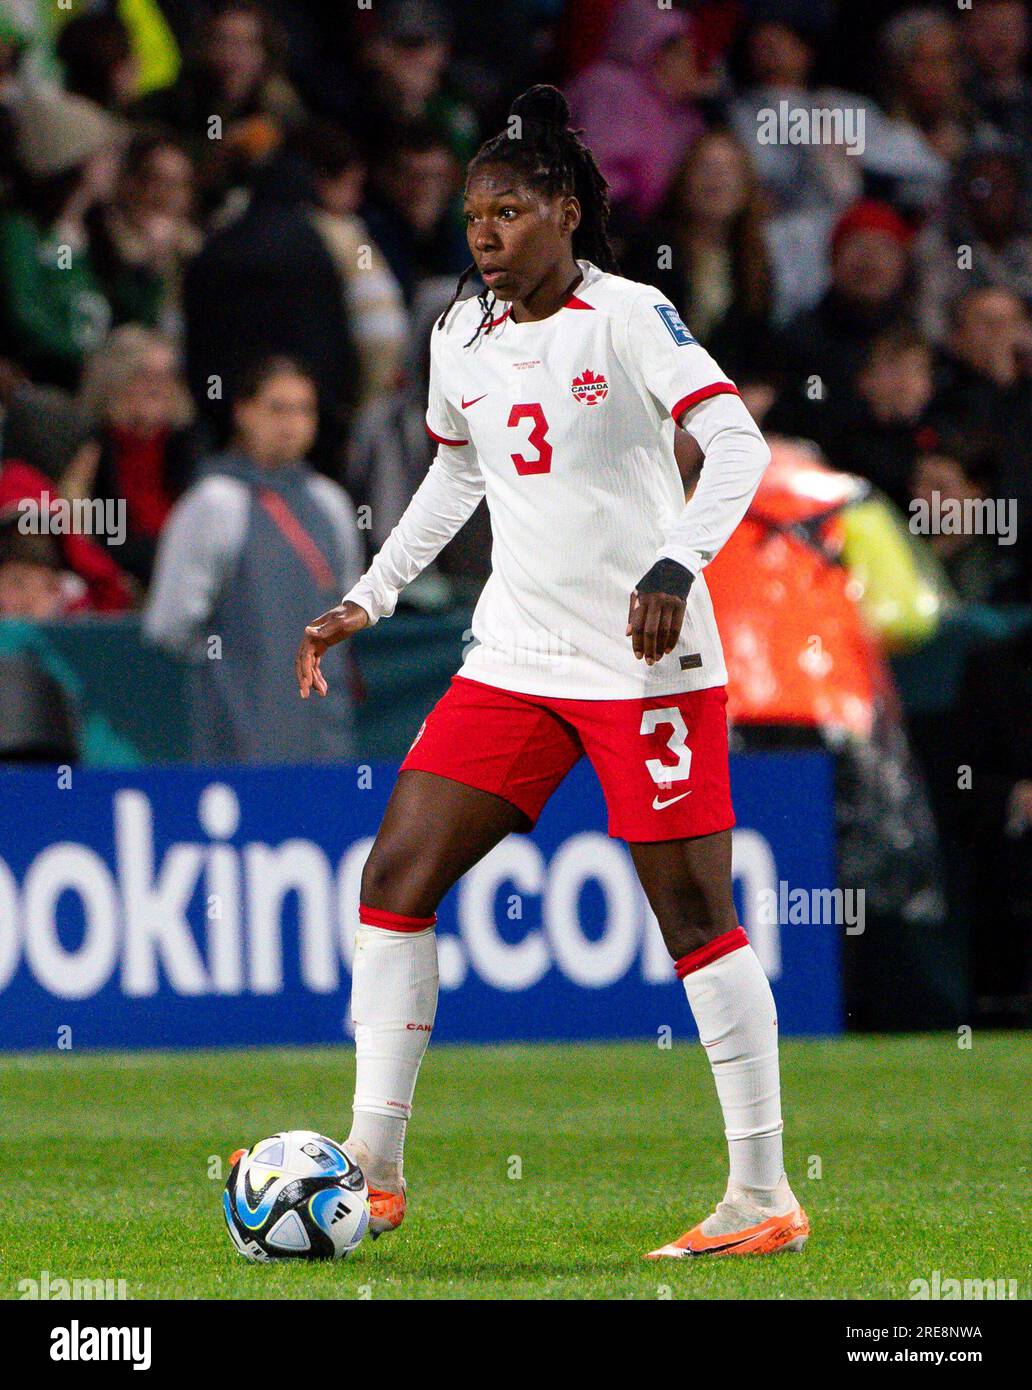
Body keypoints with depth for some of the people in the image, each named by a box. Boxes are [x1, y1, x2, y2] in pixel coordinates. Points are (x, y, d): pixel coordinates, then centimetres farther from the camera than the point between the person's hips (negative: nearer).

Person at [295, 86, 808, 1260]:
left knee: (693, 911, -6)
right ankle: (373, 1170, 3)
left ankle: (763, 1197, 1)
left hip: (647, 659, -6)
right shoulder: (461, 337, 10)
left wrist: (676, 561, -31)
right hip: (515, 659, 6)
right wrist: (368, 598, 20)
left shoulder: (625, 315, -9)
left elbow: (737, 443, -17)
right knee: (395, 875, -2)